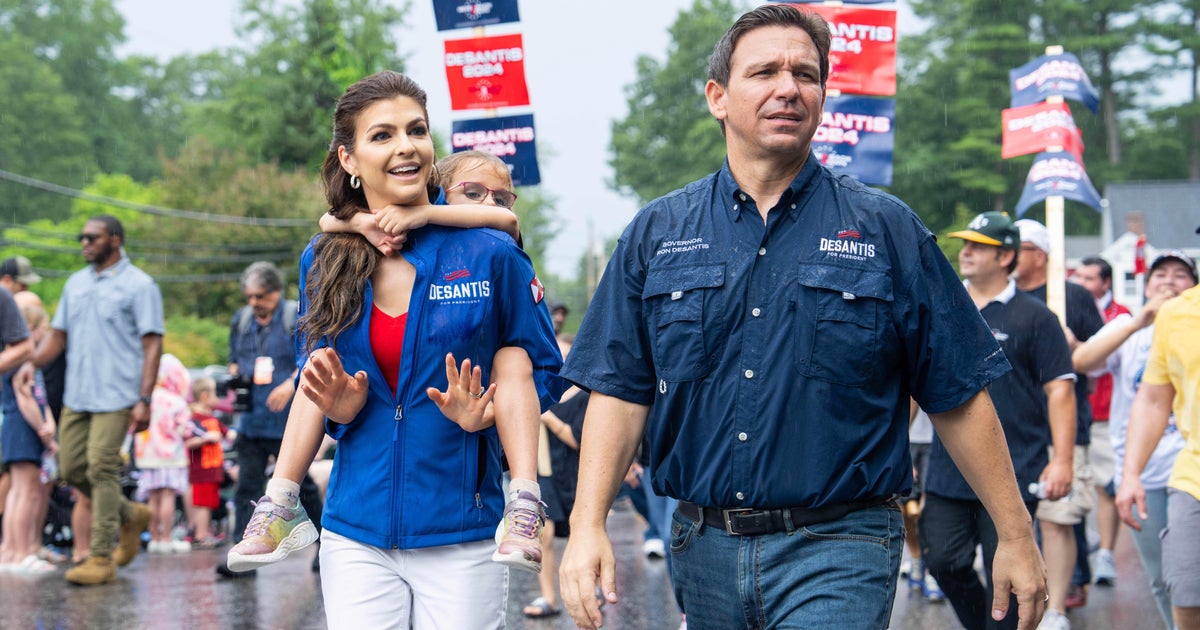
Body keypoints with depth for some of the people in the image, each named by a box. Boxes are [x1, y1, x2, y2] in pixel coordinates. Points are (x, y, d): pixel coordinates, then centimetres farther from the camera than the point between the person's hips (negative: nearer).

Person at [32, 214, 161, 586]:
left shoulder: (138, 285, -3)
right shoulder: (75, 284, 16)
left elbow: (152, 346, -7)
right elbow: (57, 337, 17)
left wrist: (144, 400, -15)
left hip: (115, 397, -7)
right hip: (75, 397, 7)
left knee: (101, 469, -11)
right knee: (71, 469, 4)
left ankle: (102, 559, -6)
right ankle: (131, 516, 26)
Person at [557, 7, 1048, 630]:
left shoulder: (887, 231, 2)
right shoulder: (657, 233, 7)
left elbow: (958, 397, 3)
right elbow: (620, 390, 5)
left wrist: (1015, 536, 3)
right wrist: (588, 524, -7)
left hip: (838, 556, -3)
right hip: (705, 549, 3)